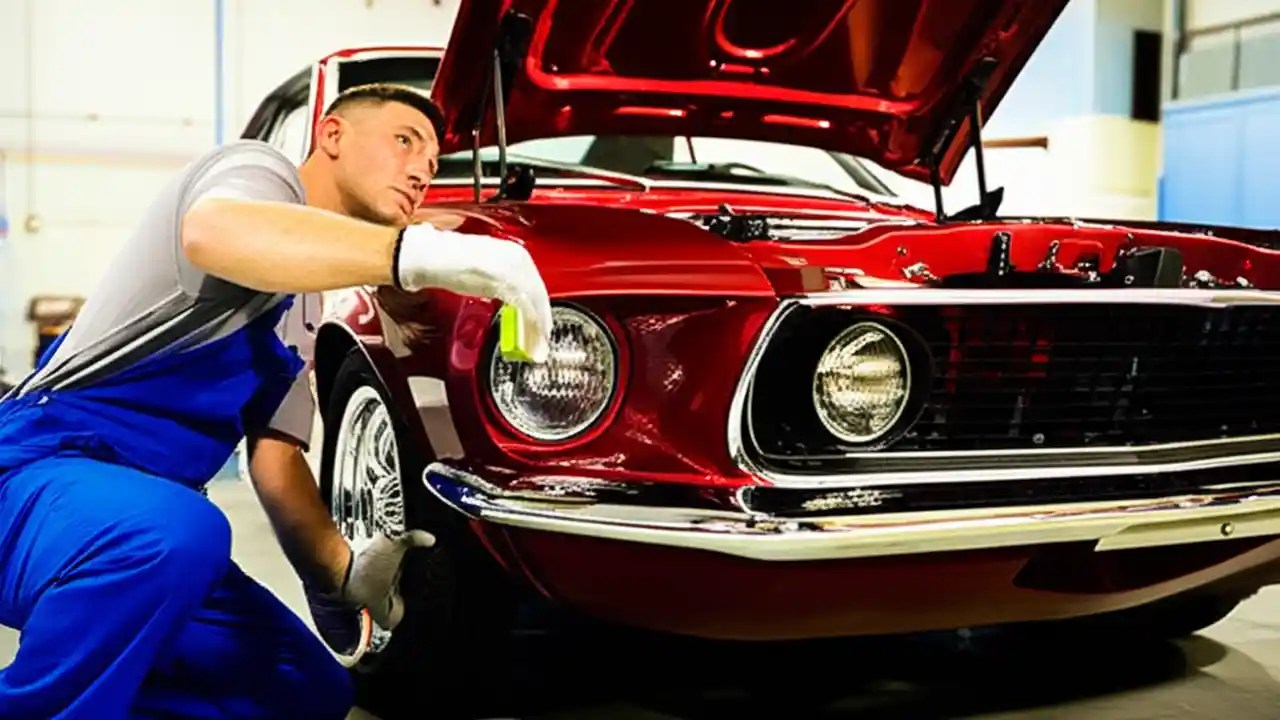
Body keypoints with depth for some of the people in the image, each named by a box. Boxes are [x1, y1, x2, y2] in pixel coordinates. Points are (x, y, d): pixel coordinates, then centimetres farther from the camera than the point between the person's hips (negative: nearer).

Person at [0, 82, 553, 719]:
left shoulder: (300, 304, 18)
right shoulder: (258, 171, -7)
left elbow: (276, 456, 13)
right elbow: (211, 232, -33)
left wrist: (345, 570, -5)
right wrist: (417, 252, -46)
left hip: (140, 510, 9)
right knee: (180, 533, -40)